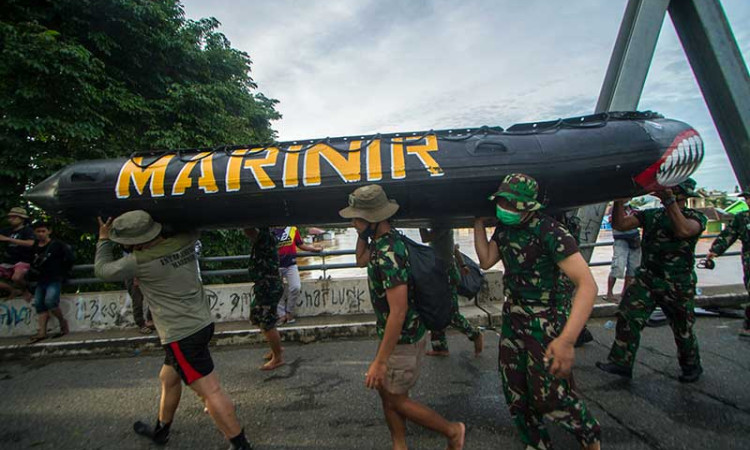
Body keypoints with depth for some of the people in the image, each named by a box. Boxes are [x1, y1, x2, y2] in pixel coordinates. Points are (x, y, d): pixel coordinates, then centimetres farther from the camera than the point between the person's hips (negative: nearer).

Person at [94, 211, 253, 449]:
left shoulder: (139, 261, -17)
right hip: (202, 323, 9)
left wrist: (104, 240, 16)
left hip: (182, 335, -9)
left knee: (210, 390, -3)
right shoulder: (184, 241, -2)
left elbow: (102, 269, 2)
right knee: (168, 378, 26)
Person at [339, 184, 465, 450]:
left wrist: (380, 361, -27)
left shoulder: (388, 254, -30)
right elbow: (361, 261, 21)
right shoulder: (384, 240, 1)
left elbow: (398, 311, -31)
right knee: (386, 390, 18)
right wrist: (362, 234, 5)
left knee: (394, 399, 9)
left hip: (402, 338, -9)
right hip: (395, 333, 9)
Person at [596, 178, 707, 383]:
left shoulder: (695, 217, -3)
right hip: (646, 278, 3)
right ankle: (621, 363, -6)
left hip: (677, 285, -3)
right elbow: (620, 224, -3)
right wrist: (620, 199, -15)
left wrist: (669, 199, -33)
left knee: (683, 330, 13)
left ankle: (692, 367, 39)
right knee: (628, 316, -11)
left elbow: (683, 230, -27)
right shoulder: (650, 215, 8)